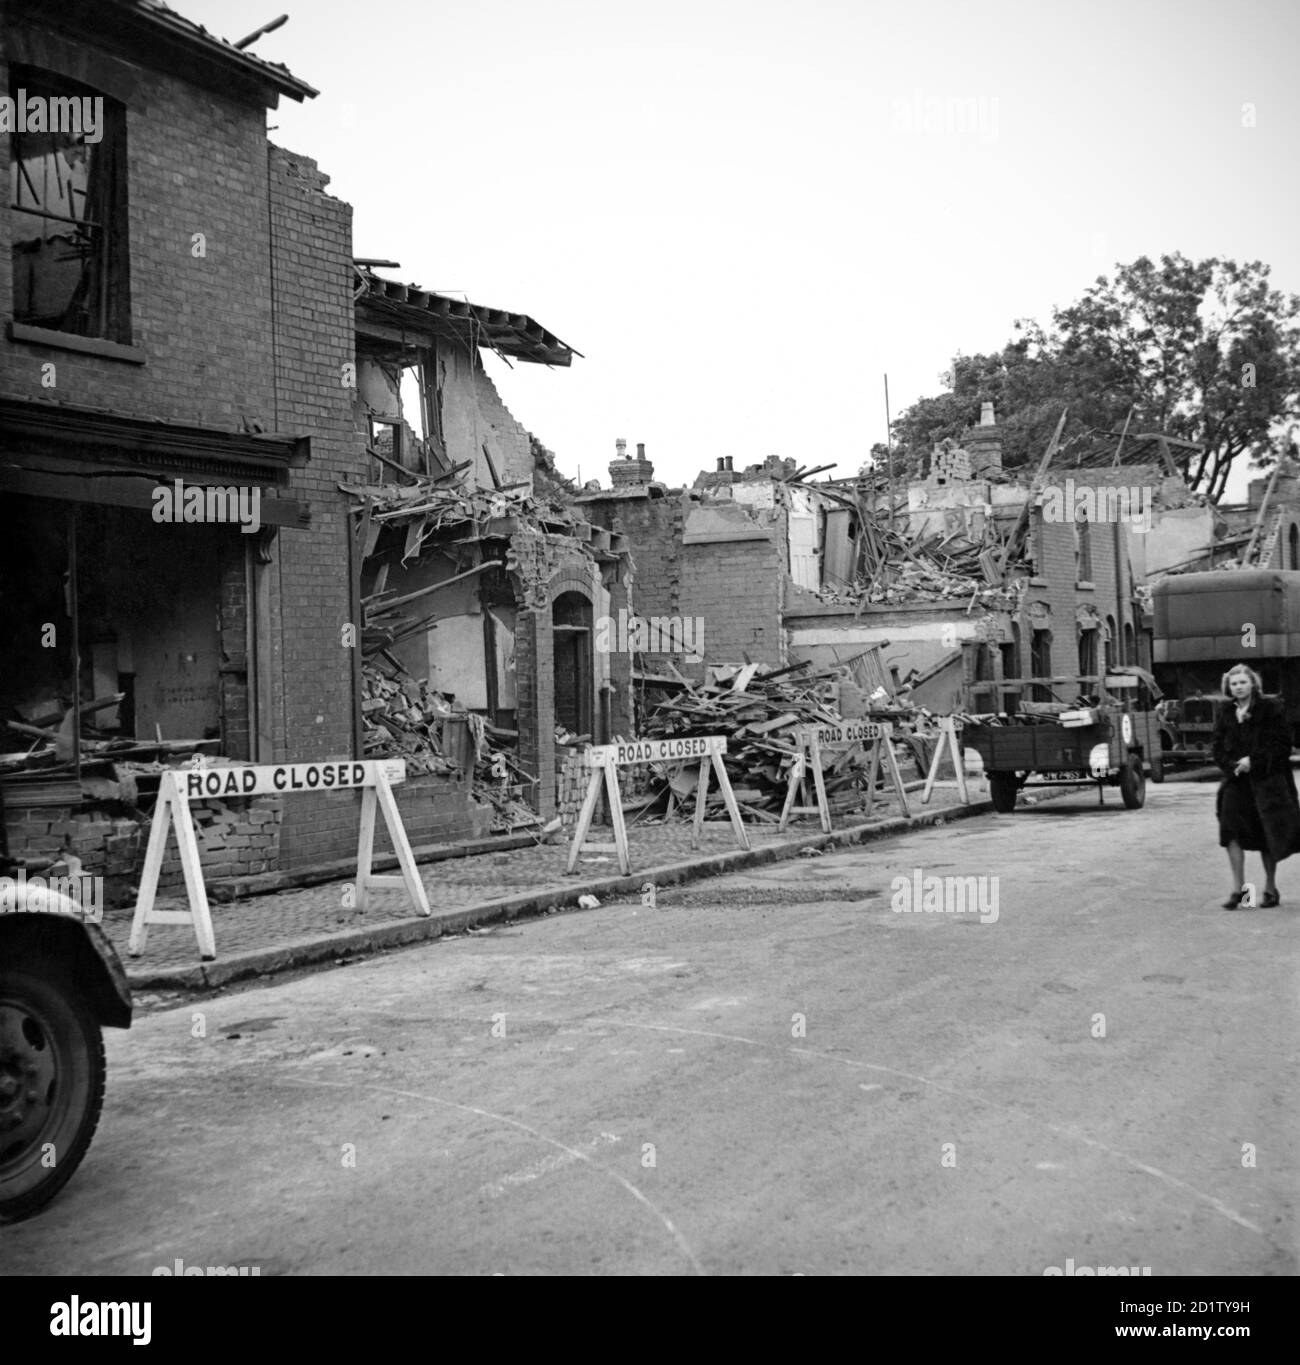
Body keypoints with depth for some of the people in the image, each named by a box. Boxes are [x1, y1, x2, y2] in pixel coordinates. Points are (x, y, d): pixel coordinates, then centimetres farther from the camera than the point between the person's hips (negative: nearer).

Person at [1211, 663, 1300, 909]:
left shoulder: (1270, 708, -4)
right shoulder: (1225, 712, 8)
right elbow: (1217, 747, 9)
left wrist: (1254, 761, -15)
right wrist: (1232, 765, -9)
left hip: (1267, 780, -3)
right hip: (1236, 780, 3)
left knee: (1268, 835, 4)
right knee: (1231, 832, -8)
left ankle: (1270, 888, 18)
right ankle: (1237, 889, -3)